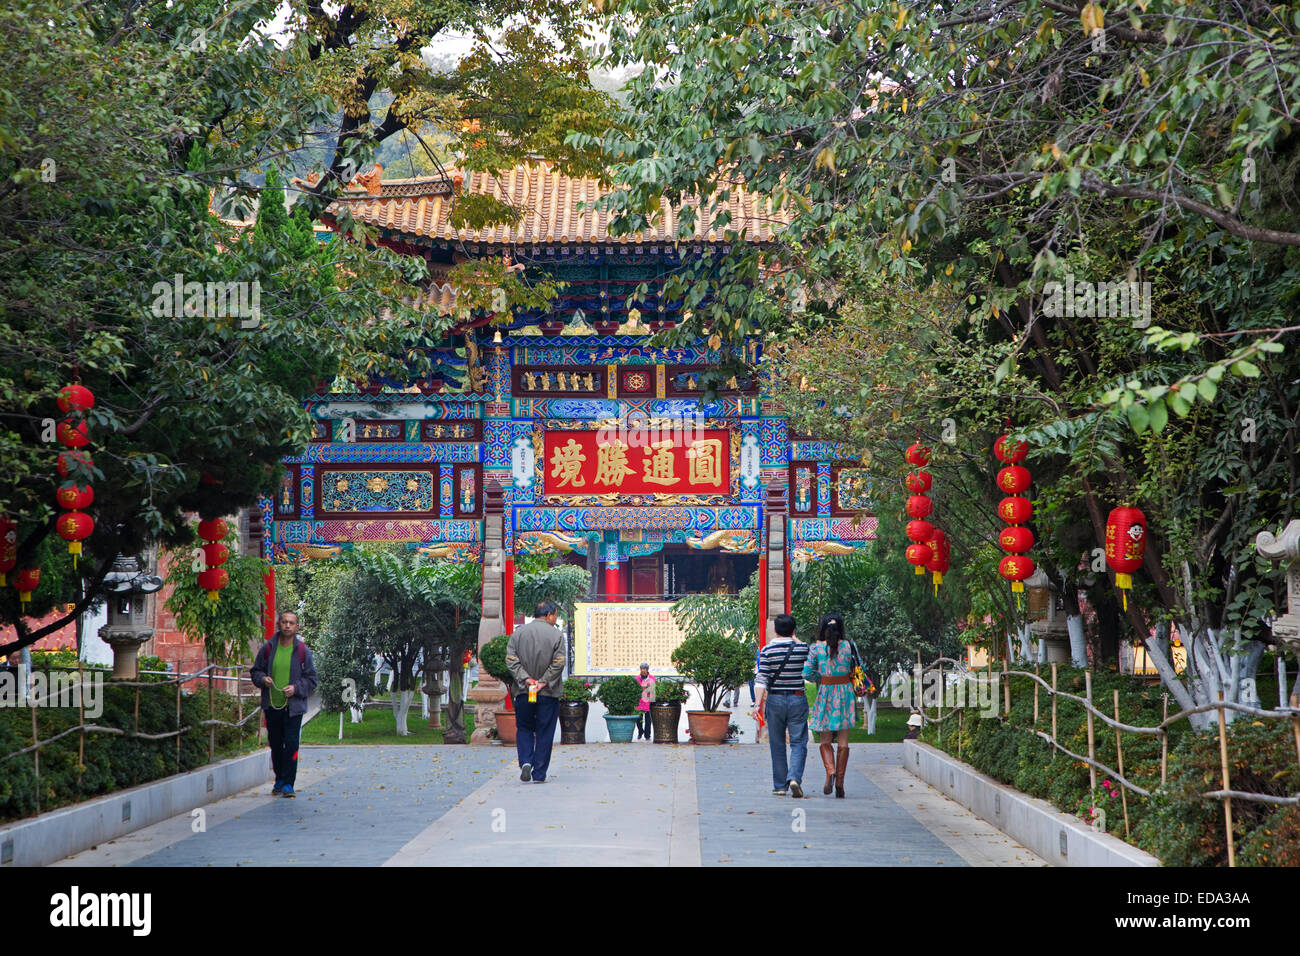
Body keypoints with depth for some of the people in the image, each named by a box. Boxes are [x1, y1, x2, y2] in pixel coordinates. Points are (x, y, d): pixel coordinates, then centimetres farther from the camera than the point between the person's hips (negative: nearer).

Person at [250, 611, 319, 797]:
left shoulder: (303, 651, -1)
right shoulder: (268, 648, 4)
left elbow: (312, 679, 4)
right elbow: (255, 671, 15)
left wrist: (296, 688, -13)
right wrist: (262, 679, -7)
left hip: (293, 707, -2)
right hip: (271, 705, 3)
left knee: (291, 745, -9)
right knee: (276, 745, 11)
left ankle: (288, 784, -4)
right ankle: (280, 780, 25)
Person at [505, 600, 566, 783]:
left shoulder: (518, 633, 6)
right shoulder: (556, 635, -4)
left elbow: (511, 660, -3)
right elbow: (558, 663, -12)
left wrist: (525, 679, -7)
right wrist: (544, 681, -10)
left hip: (523, 691, 2)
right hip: (548, 693, -2)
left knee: (524, 728, 15)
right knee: (544, 733, 5)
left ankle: (526, 762, -6)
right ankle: (539, 773, 5)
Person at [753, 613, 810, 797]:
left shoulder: (767, 650, -5)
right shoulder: (802, 648, -3)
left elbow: (762, 678, -10)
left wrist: (758, 703, -10)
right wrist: (793, 638, 24)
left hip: (774, 699, 0)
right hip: (797, 699, 0)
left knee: (777, 745, 9)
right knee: (798, 742, 2)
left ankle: (780, 785, 12)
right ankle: (794, 778, -19)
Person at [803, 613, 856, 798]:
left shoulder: (817, 648, -5)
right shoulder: (848, 646, -2)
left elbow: (807, 673, -5)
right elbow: (853, 669, 8)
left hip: (825, 693, -1)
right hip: (845, 693, 1)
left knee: (825, 740, 9)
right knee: (843, 742, 6)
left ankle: (830, 771, -16)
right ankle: (840, 782, 2)